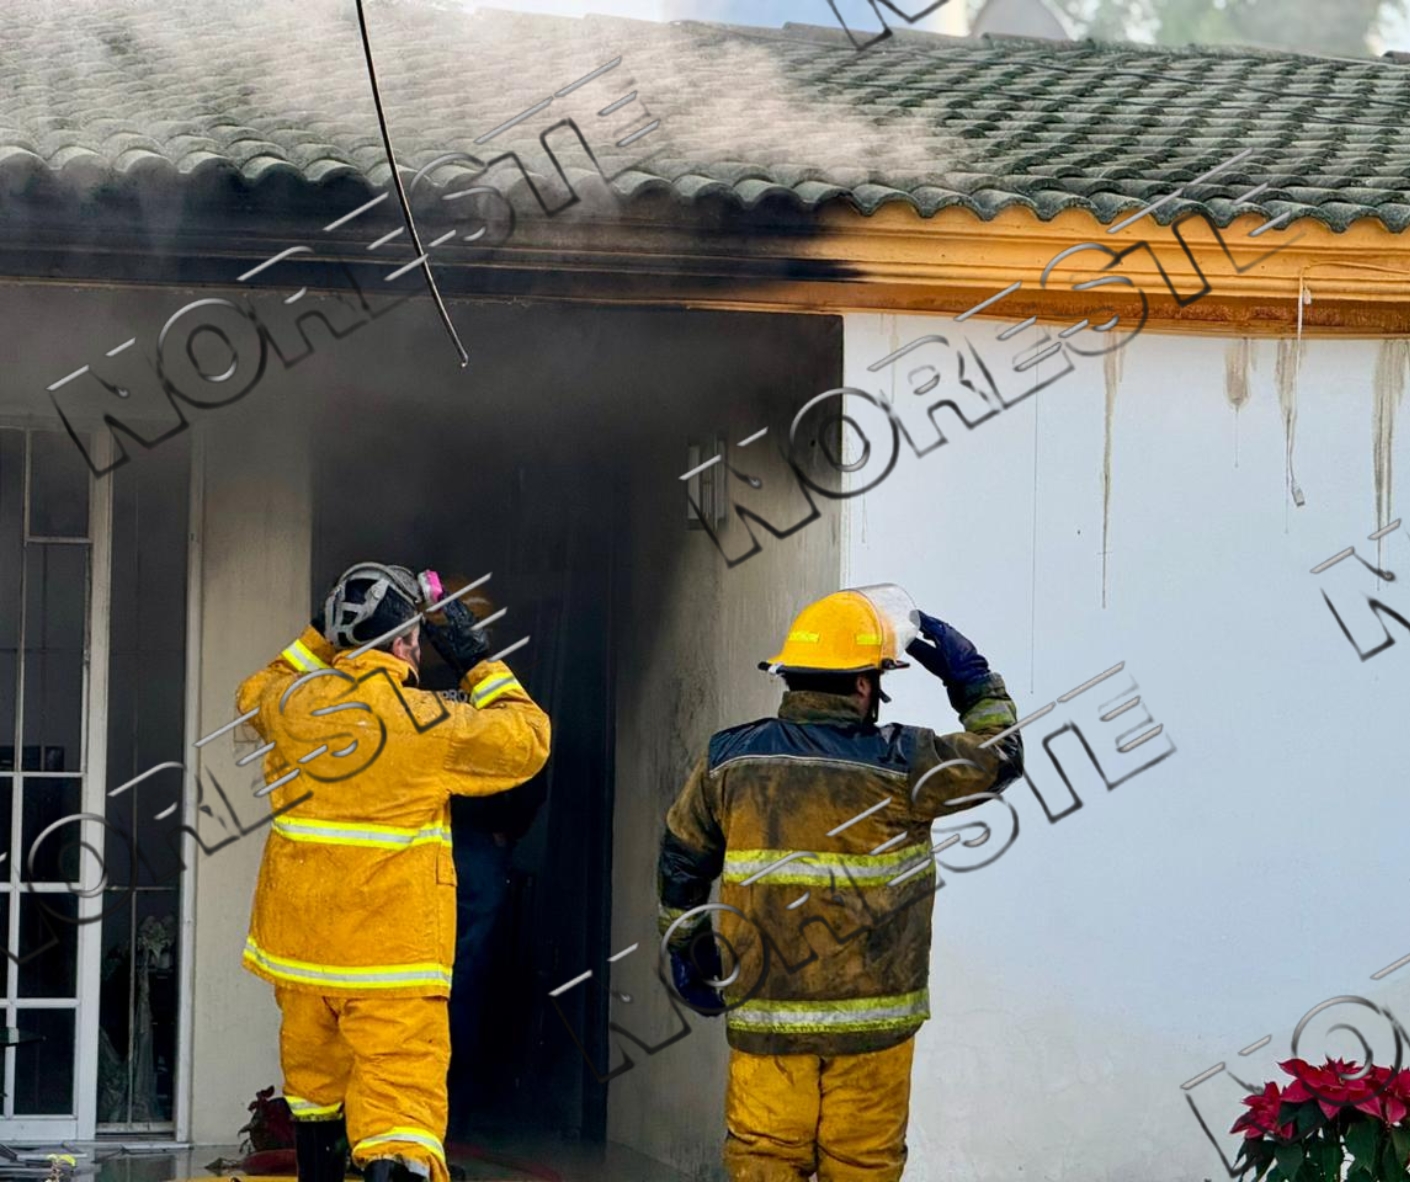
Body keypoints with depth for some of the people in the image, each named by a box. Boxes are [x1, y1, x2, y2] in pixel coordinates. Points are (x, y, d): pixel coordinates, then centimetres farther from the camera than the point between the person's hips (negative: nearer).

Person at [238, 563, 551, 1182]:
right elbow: (526, 742, 0)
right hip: (393, 956, -5)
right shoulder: (427, 723, -13)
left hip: (298, 939, 5)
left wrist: (322, 637, 21)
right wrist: (478, 661, 6)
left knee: (313, 1075, 25)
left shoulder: (293, 703, -1)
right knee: (400, 1090, -10)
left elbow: (253, 695, 24)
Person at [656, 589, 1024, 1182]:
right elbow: (999, 755, 5)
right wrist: (970, 678, 18)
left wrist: (686, 949, 24)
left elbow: (682, 861, 11)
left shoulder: (727, 759, 1)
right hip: (871, 1014, -2)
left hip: (765, 1012, 2)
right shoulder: (900, 762, -9)